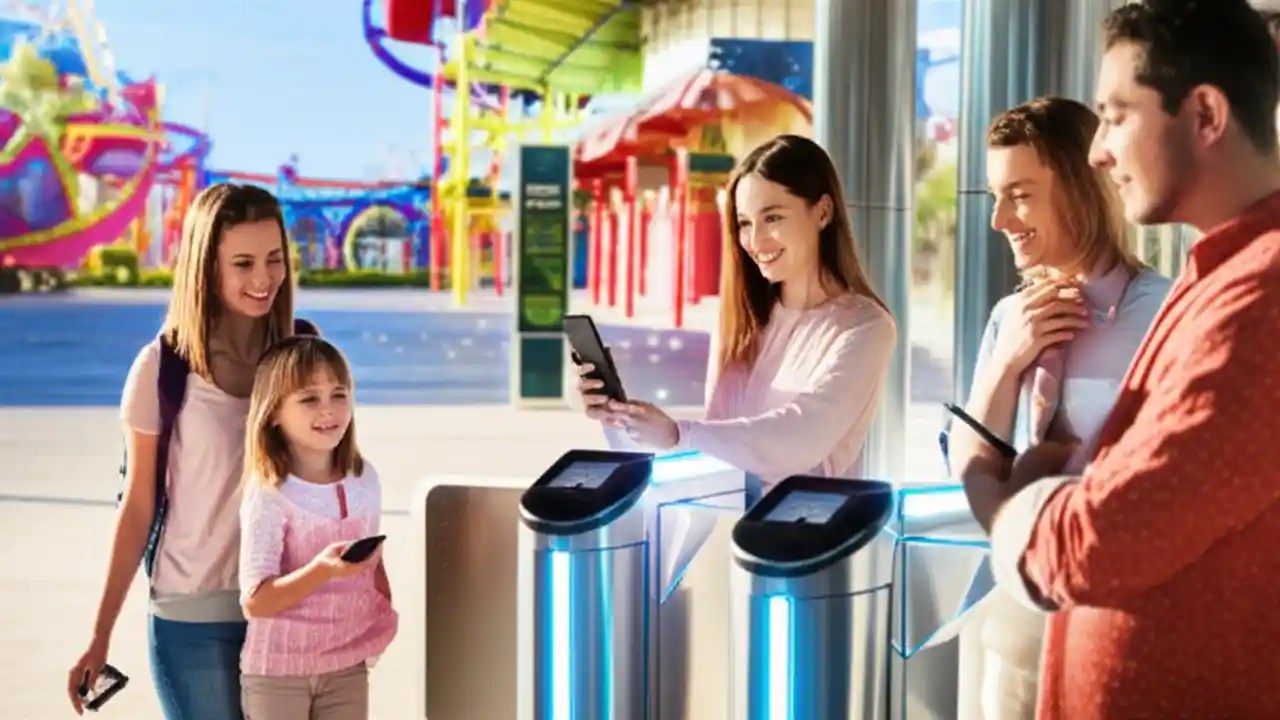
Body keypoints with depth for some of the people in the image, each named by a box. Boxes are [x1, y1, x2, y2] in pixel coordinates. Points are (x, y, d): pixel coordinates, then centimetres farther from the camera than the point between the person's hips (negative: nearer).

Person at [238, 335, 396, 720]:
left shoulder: (364, 480, 0)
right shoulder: (268, 497, -17)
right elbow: (255, 601, -21)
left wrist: (387, 618, 11)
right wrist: (321, 570, -34)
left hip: (347, 666, 5)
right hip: (278, 671, -5)